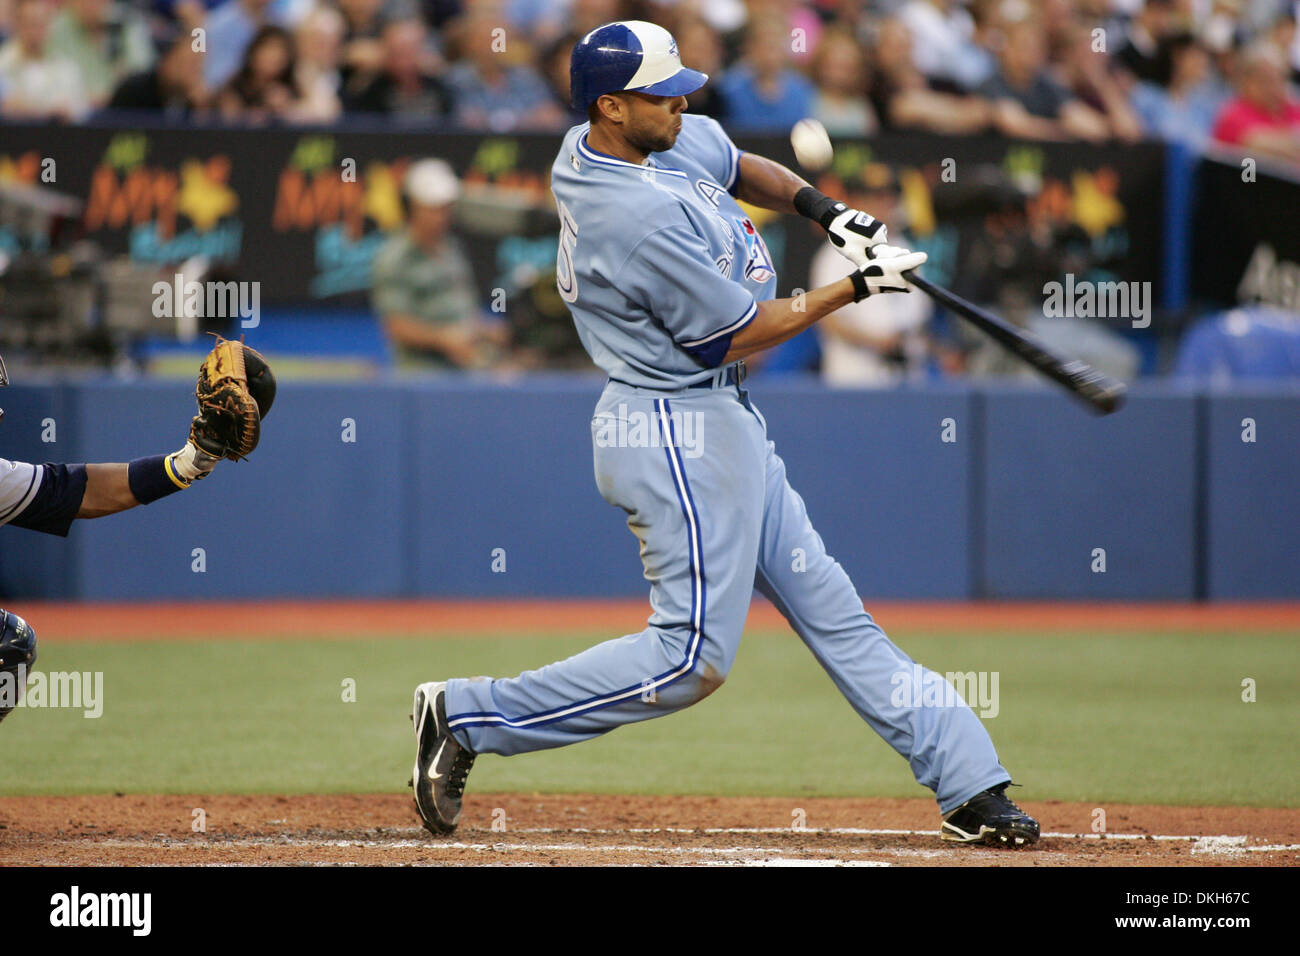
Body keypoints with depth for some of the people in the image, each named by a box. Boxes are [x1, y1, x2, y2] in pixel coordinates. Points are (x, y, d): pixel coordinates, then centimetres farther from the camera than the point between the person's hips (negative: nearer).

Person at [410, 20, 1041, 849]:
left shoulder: (679, 139, 4)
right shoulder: (643, 217, -25)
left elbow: (739, 166, 25)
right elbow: (739, 336, -18)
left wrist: (821, 208, 8)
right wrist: (859, 288, -11)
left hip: (724, 422, 11)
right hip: (677, 434, -11)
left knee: (830, 609, 10)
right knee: (693, 660, -11)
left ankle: (968, 785, 13)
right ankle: (466, 716, -5)